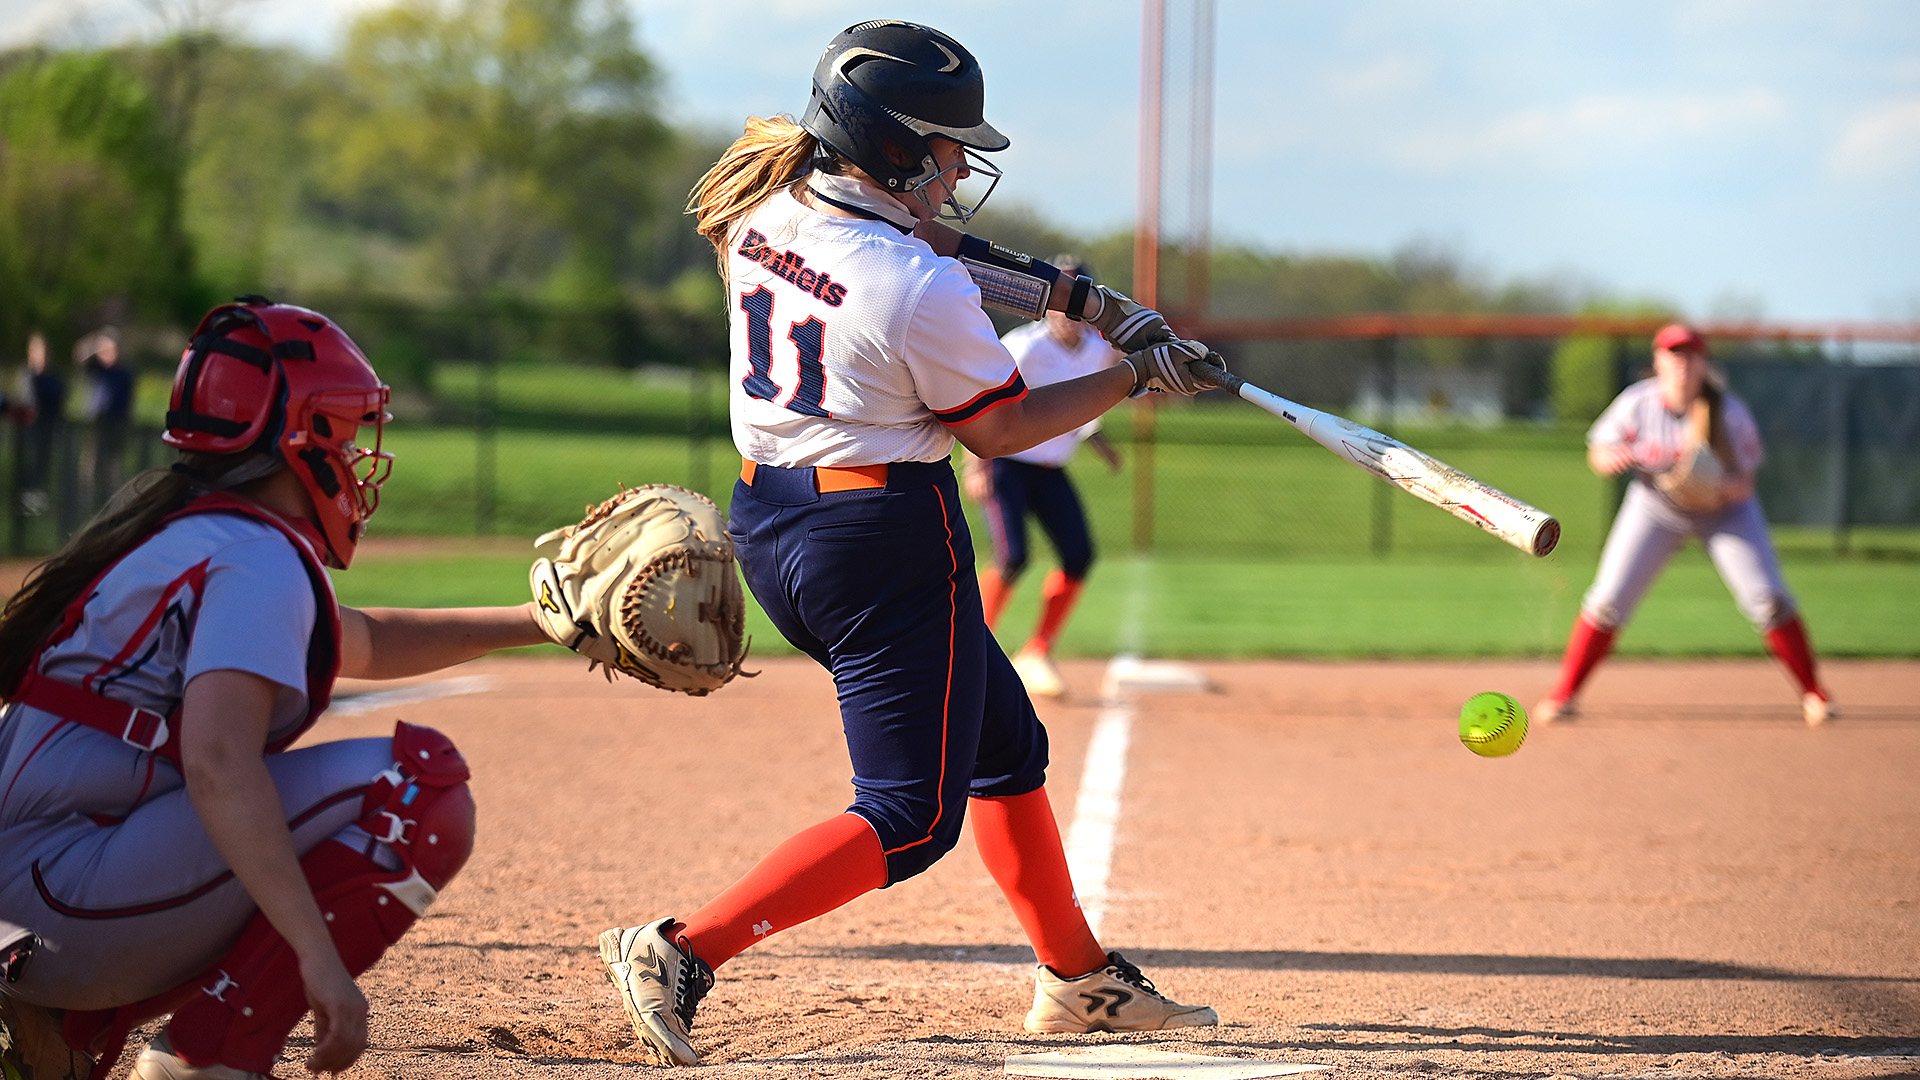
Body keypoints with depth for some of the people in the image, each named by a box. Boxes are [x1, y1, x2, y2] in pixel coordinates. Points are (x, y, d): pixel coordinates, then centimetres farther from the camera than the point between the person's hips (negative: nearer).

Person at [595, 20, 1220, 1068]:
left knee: (1005, 742, 22)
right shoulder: (924, 293, -23)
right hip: (884, 541, -9)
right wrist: (1136, 376, 2)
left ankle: (1077, 980, 31)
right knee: (911, 816, -1)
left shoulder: (762, 208, -1)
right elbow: (999, 429, -9)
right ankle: (679, 952, -12)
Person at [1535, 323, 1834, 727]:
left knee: (1767, 598, -11)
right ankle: (1562, 695, 4)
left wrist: (1717, 491, -41)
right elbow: (1597, 454, -8)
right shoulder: (1637, 404, -20)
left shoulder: (1730, 413, -23)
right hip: (1655, 509, 1)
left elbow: (1744, 483, -18)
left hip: (1724, 511, -1)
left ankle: (1813, 693, 4)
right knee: (1609, 599, -8)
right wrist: (1611, 457, -32)